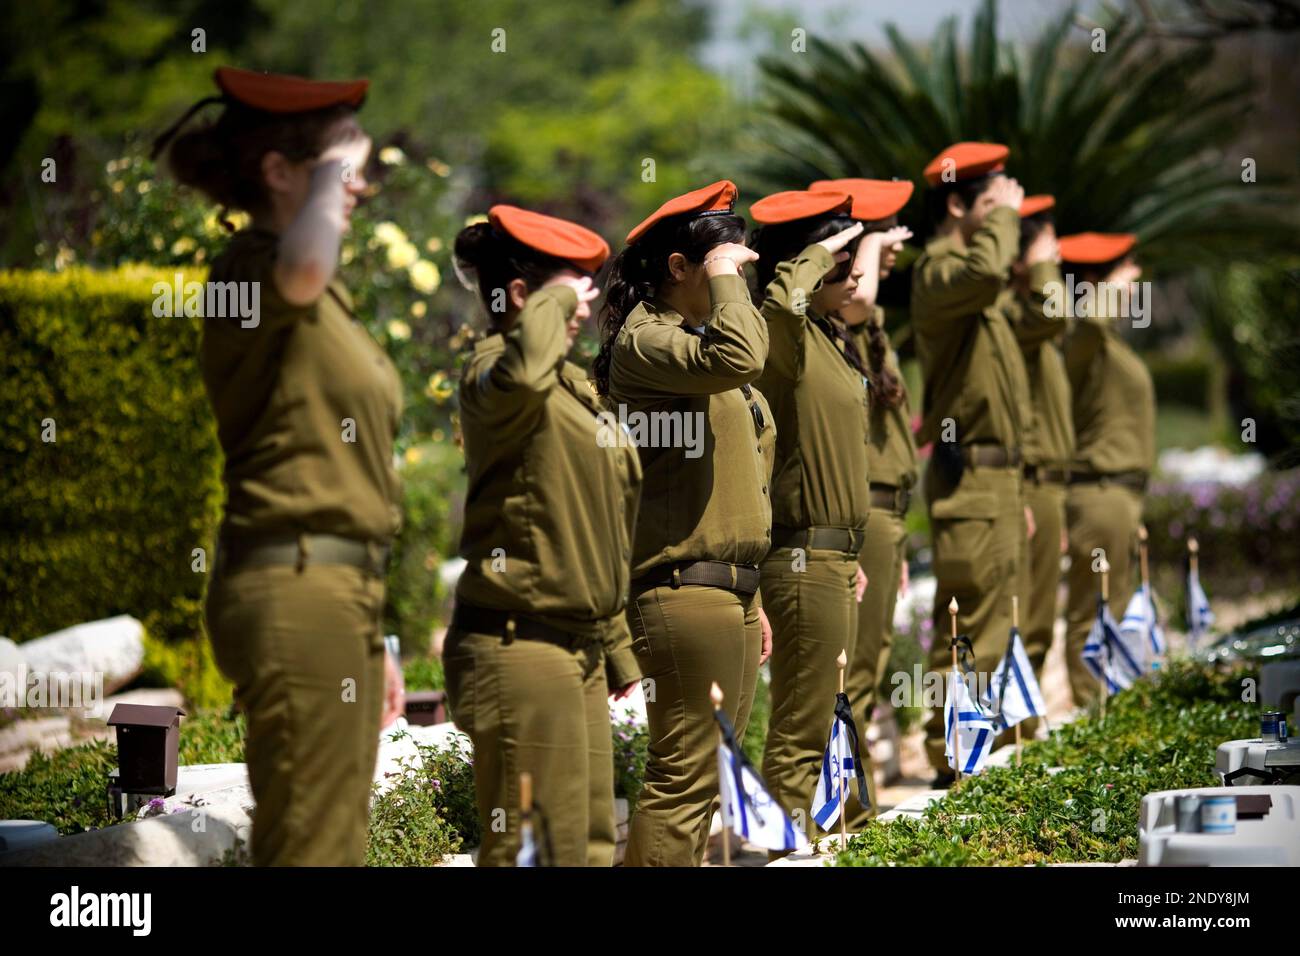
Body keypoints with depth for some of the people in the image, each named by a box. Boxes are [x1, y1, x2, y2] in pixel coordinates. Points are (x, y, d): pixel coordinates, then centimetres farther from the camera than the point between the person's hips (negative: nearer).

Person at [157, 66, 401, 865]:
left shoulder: (325, 300, 21)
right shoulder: (252, 267, -8)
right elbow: (303, 268, -36)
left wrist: (372, 634, 24)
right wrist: (333, 169, -17)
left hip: (342, 586, 10)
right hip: (295, 587, -10)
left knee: (339, 846, 10)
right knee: (309, 850, -13)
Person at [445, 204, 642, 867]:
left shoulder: (572, 384, 19)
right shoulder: (492, 369, -11)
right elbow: (523, 374, -40)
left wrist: (615, 648, 24)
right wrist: (555, 299, -21)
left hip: (577, 648, 10)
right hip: (520, 645, -10)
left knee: (591, 841, 13)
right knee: (542, 852, -10)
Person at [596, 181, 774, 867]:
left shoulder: (695, 337, 22)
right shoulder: (643, 340, -9)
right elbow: (739, 358, -31)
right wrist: (723, 276, -15)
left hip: (728, 588, 10)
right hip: (684, 588, -10)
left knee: (707, 780, 11)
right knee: (684, 777, -12)